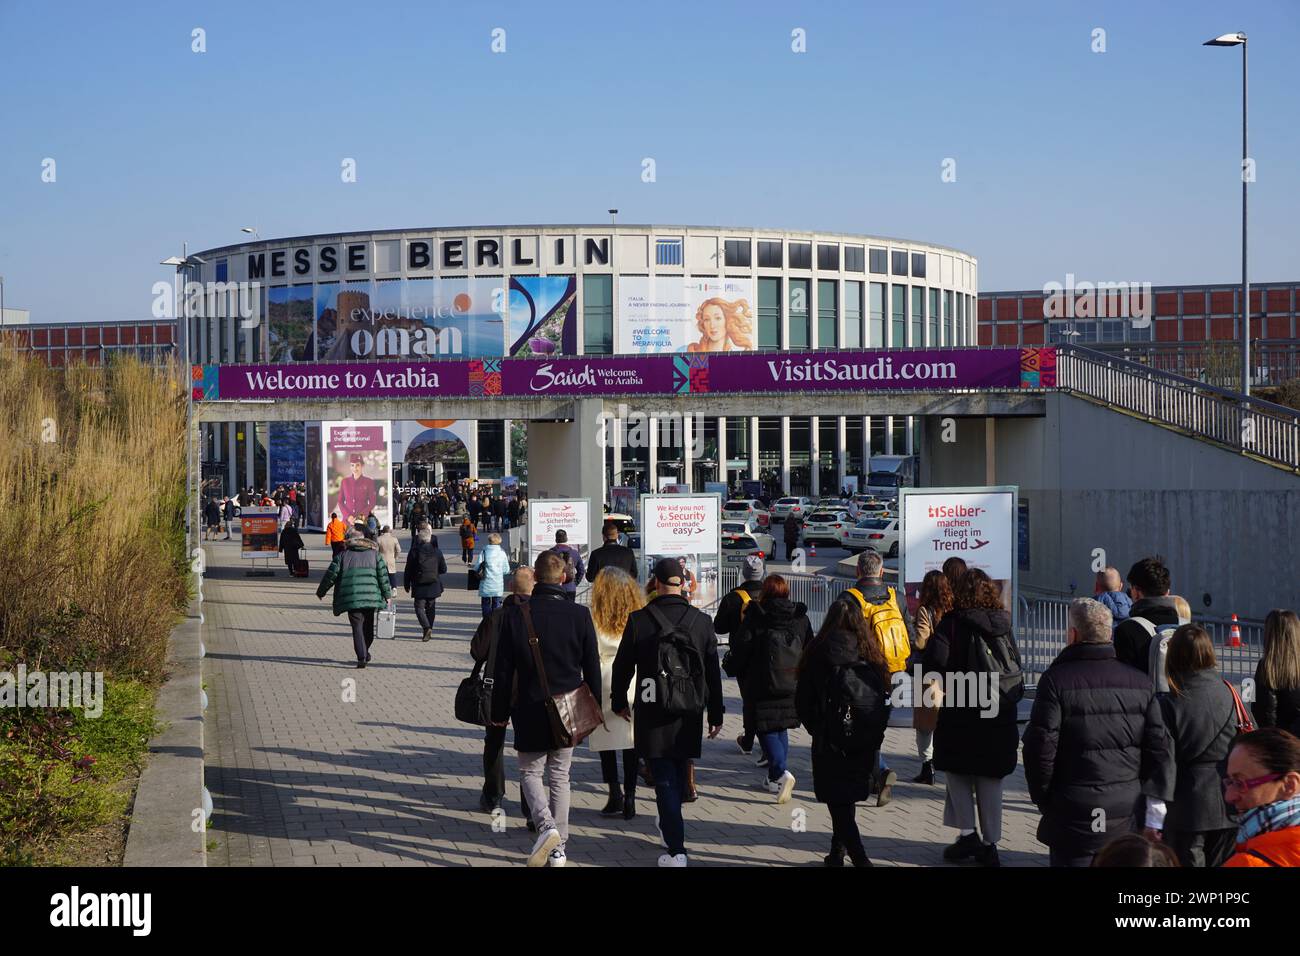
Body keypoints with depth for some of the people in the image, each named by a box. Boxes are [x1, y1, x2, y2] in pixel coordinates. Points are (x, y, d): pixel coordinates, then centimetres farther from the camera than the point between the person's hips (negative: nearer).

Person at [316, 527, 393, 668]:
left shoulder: (342, 555, 6)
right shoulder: (374, 554, 12)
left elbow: (330, 575, 6)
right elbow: (383, 576, 7)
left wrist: (321, 592, 19)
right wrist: (387, 595, 12)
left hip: (351, 598, -2)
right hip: (371, 597, 2)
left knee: (357, 627, -2)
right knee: (368, 626, 18)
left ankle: (362, 657, -13)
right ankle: (365, 652, 33)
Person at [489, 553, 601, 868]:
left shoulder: (516, 615, -9)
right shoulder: (580, 615, -6)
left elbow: (503, 670, -4)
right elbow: (592, 668, 0)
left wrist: (499, 712, 6)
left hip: (530, 711, -2)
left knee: (530, 772, 12)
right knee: (560, 776, 13)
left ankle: (546, 826, -13)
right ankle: (558, 850, 15)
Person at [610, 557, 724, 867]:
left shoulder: (638, 620, -8)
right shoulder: (701, 621, -1)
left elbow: (623, 666, 1)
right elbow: (713, 673, 2)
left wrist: (618, 701, 17)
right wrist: (715, 714, 11)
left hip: (652, 714, -3)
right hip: (689, 714, 3)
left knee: (665, 780, 0)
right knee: (679, 776, 19)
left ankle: (676, 850, -7)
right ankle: (670, 831, 38)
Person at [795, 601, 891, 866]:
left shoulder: (818, 654, -6)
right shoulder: (872, 656, 2)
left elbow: (802, 701, -3)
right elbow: (885, 700, 5)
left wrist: (817, 731, 11)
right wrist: (874, 736, 12)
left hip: (830, 744, -4)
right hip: (866, 744, 4)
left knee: (839, 802, 0)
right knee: (847, 800, 19)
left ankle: (859, 858, -12)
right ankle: (838, 852, 28)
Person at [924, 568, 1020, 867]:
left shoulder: (952, 622, -10)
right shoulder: (1004, 624, 4)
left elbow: (934, 659, -19)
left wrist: (943, 678, -1)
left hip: (960, 711, -4)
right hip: (999, 713, 4)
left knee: (958, 773, 11)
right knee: (990, 780, 10)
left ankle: (967, 833, 1)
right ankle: (989, 845, 14)